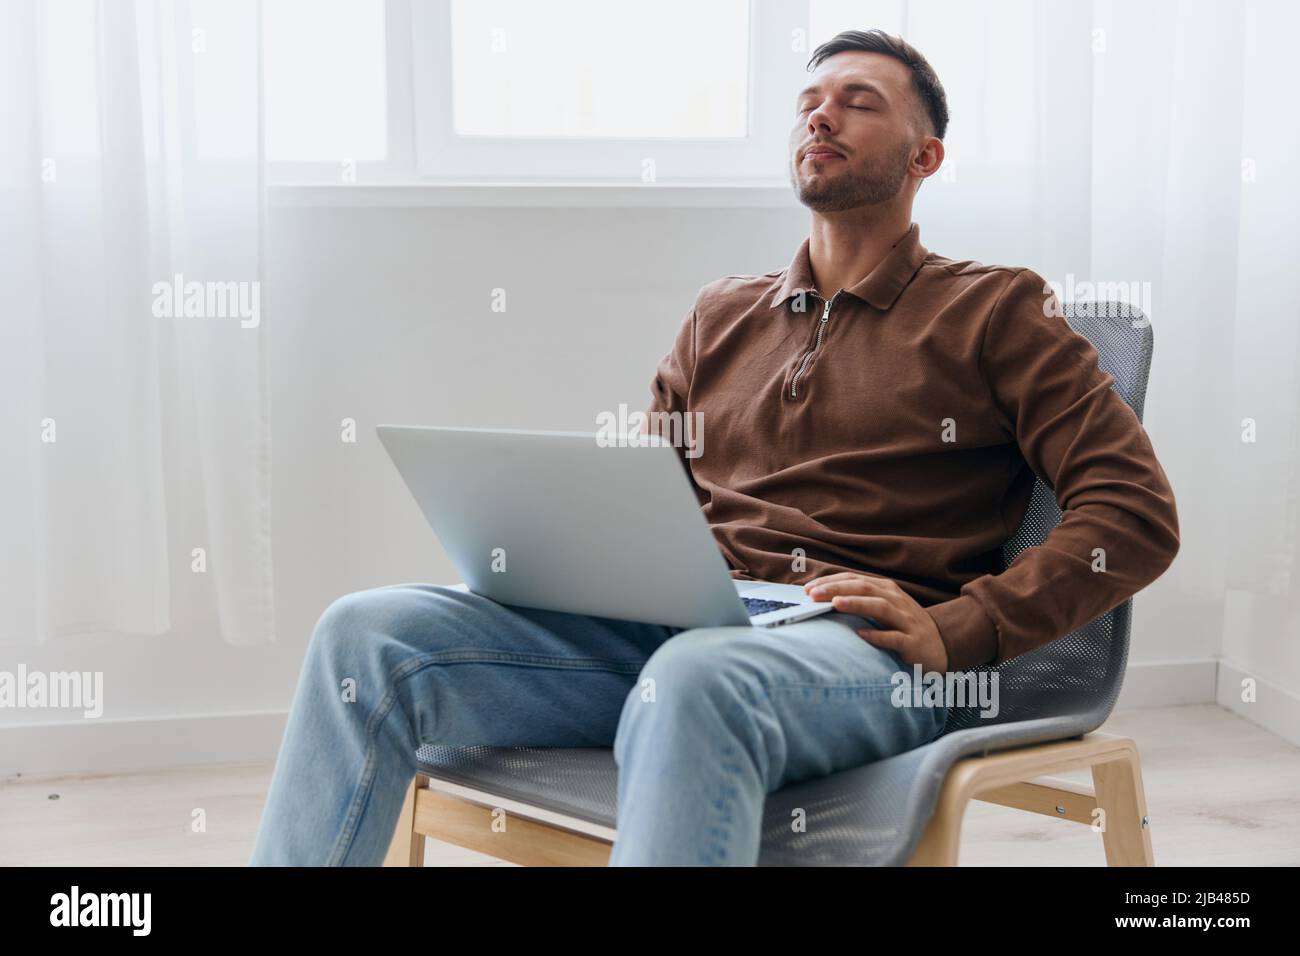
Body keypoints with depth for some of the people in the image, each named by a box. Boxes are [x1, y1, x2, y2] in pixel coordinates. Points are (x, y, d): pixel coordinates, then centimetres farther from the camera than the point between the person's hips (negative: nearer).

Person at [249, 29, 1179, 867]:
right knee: (370, 632, -17)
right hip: (671, 627, 5)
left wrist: (955, 634, -12)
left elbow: (1138, 510, 0)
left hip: (859, 650, -4)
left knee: (693, 683, -42)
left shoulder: (995, 311, 10)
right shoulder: (724, 315, 25)